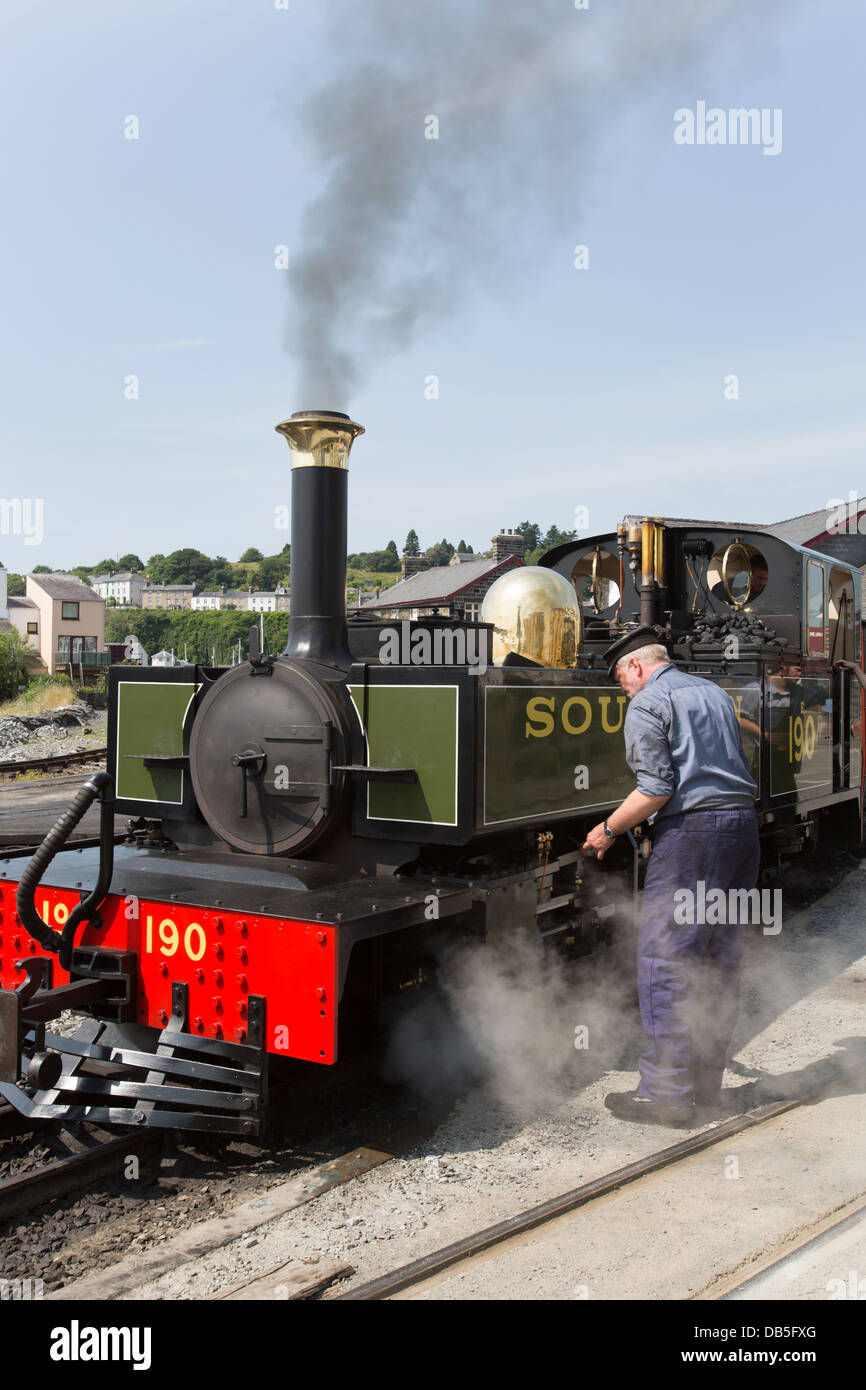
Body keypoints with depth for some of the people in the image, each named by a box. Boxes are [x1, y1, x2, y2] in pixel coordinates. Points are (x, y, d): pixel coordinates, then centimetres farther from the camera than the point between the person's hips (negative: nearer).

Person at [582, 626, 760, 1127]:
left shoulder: (647, 704, -5)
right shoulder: (715, 692, 20)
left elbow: (657, 788, -14)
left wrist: (608, 830, -4)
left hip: (691, 828, -8)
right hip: (743, 823, 9)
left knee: (665, 959, -3)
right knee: (721, 959, 13)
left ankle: (667, 1093, -1)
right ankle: (707, 1080, 21)